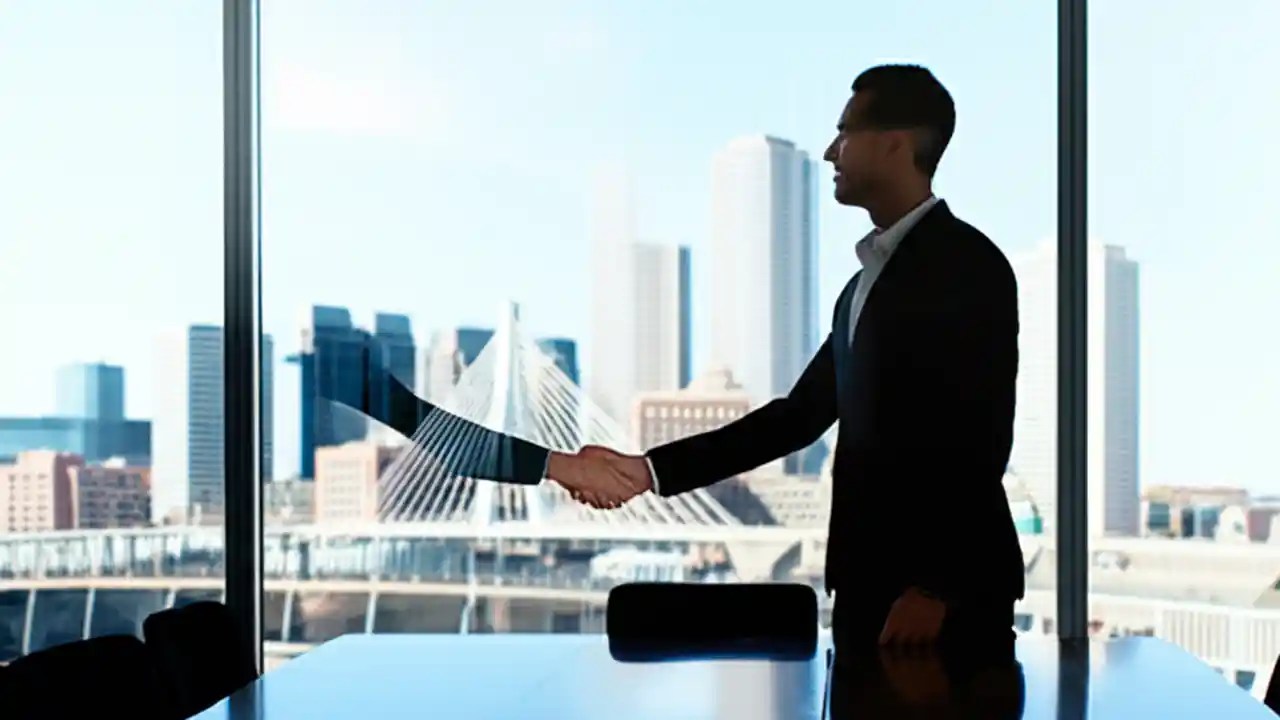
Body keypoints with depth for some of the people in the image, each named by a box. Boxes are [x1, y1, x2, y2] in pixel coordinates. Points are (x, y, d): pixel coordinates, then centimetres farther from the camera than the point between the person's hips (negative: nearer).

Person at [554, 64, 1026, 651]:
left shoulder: (969, 265, -9)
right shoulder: (867, 281, 17)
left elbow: (982, 439, -16)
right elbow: (801, 414, 13)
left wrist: (936, 588, -20)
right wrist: (649, 470, 7)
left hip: (947, 593, -8)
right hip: (870, 584, 8)